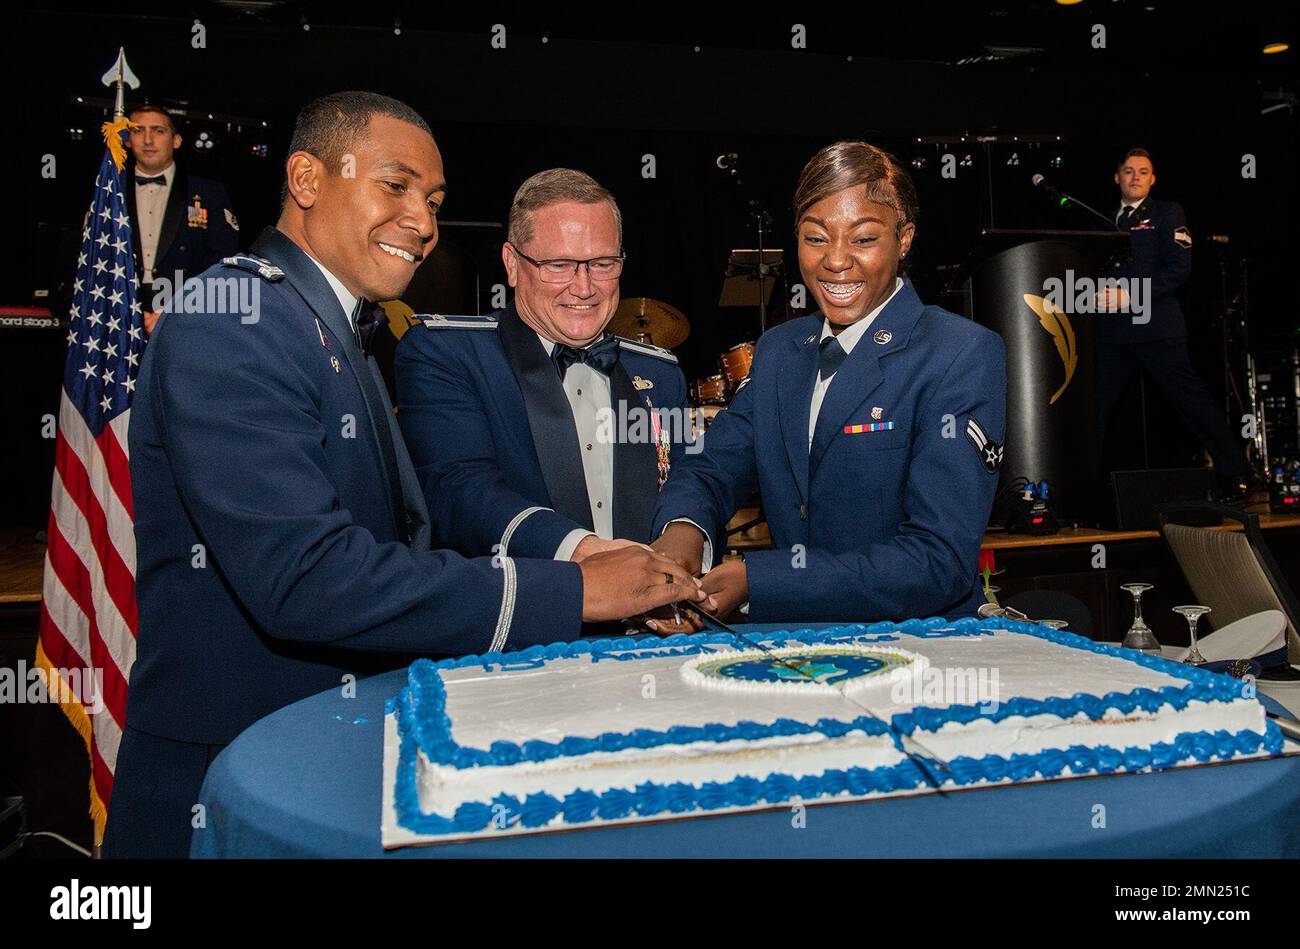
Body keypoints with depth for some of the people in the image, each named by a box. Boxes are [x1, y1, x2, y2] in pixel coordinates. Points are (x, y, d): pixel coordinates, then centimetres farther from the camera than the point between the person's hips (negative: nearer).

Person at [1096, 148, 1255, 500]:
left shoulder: (1167, 213, 5)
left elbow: (1179, 268, -7)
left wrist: (1130, 295, -16)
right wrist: (1099, 293, -4)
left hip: (1156, 326, -4)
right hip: (1112, 329, 5)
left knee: (1194, 402, -3)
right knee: (1094, 406, 3)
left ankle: (1236, 475, 7)